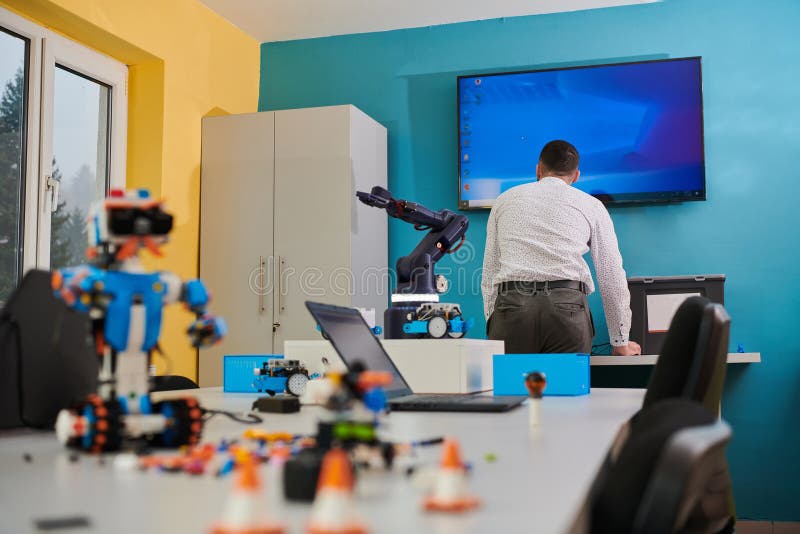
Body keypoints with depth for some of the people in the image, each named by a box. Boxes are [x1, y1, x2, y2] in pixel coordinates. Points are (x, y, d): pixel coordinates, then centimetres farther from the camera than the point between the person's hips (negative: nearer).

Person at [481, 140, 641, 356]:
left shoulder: (505, 200, 22)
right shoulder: (591, 205, 17)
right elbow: (612, 277, 17)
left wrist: (492, 330, 23)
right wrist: (620, 342, 25)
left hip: (510, 305, 1)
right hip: (568, 307, -1)